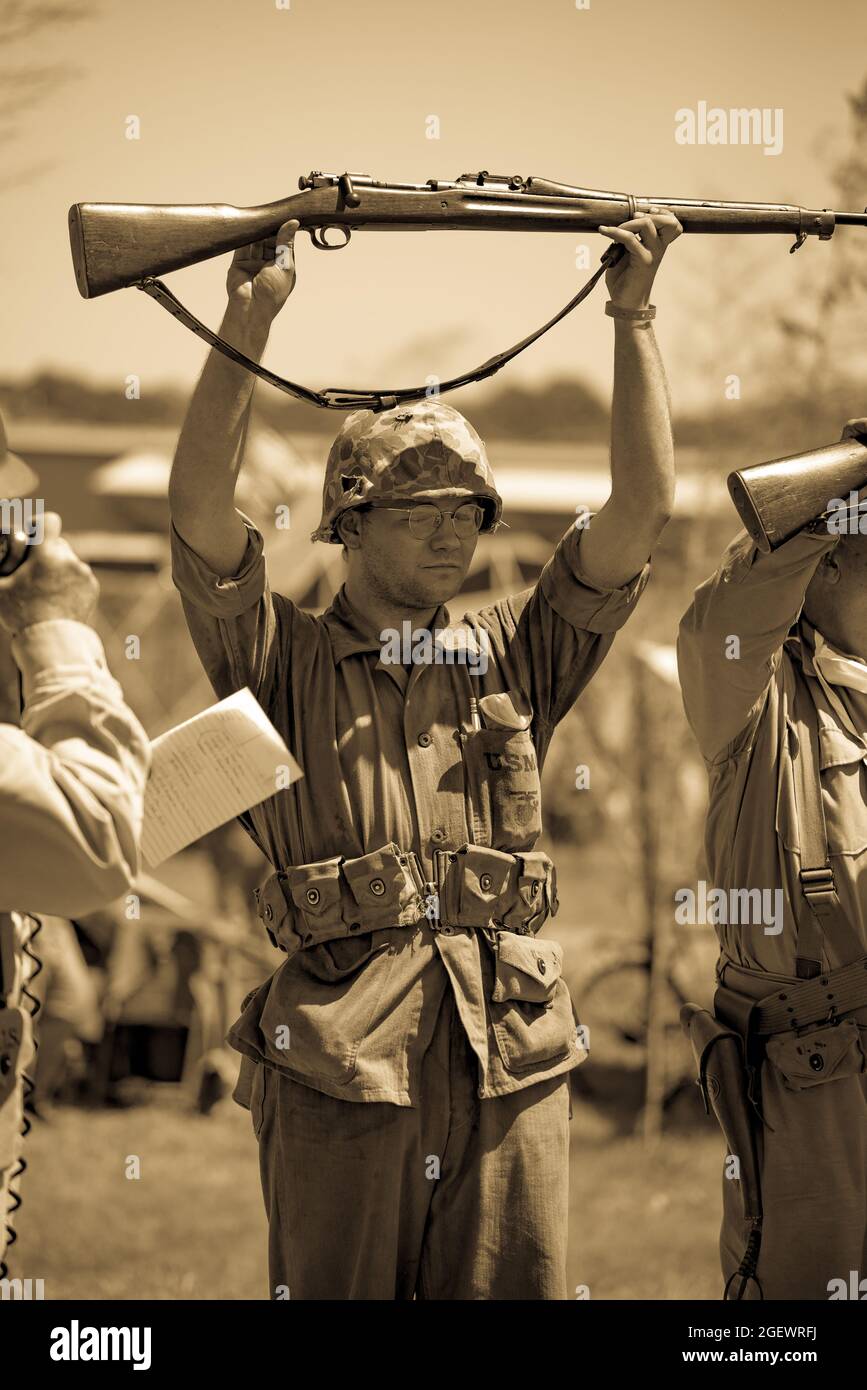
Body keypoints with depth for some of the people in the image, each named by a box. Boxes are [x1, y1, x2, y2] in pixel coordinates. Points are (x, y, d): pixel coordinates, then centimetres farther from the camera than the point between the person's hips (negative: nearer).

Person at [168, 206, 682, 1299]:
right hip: (338, 1073, -3)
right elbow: (199, 508, -6)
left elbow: (643, 504, 11)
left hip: (511, 1073, 3)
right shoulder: (287, 664, 8)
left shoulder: (512, 659, 16)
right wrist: (249, 317, -12)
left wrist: (633, 313, 7)